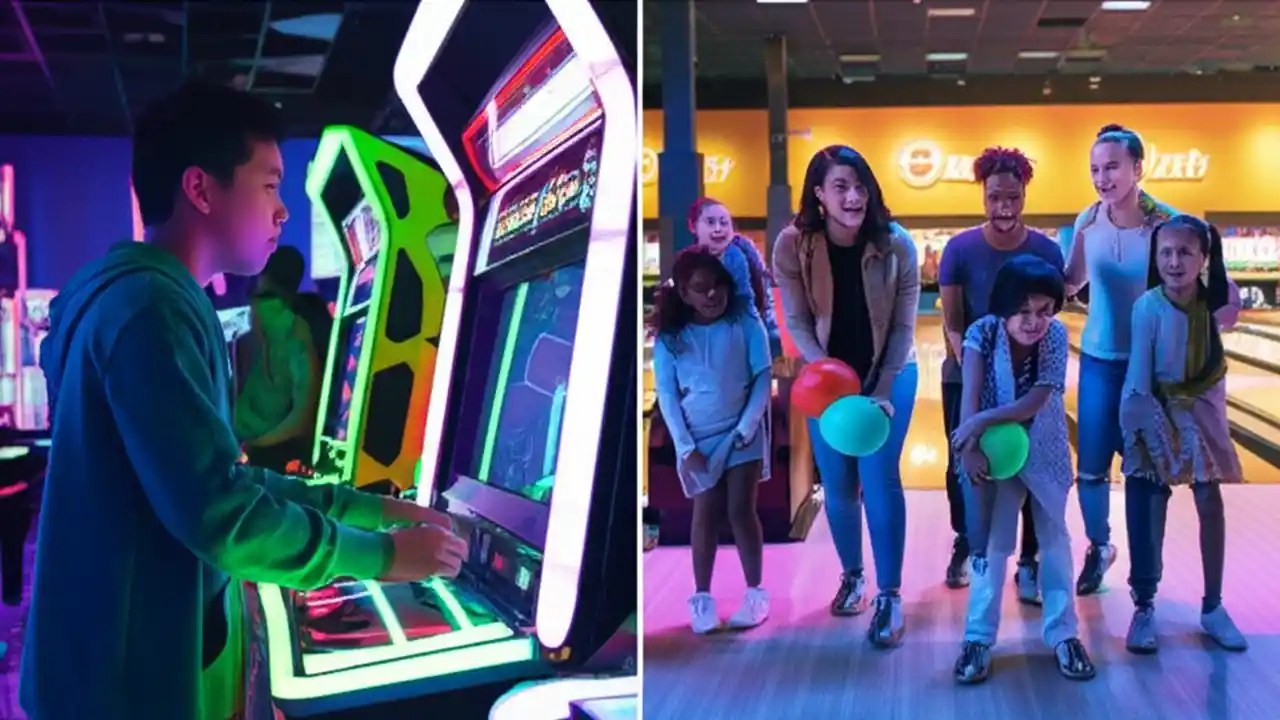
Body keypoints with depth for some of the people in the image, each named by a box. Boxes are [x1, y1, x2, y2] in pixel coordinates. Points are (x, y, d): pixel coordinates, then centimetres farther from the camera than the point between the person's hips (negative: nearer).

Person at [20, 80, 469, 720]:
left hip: (134, 657, 10)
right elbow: (221, 513, -26)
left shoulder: (148, 300, 13)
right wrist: (381, 554, -14)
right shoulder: (152, 309, -20)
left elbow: (225, 482, 17)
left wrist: (370, 509, 13)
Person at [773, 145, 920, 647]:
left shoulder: (896, 244, -19)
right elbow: (797, 323, -13)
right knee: (838, 484, 6)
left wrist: (882, 391, -21)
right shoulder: (792, 246, -18)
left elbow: (904, 326, -14)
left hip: (890, 373, -1)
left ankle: (890, 596, -4)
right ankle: (852, 575, 29)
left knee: (879, 478, -13)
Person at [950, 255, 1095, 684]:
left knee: (1054, 539, 10)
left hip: (1044, 451, 1)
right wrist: (969, 448, -36)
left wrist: (984, 420, -34)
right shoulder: (983, 332, -20)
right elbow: (970, 396, -25)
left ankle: (1063, 634, 20)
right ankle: (978, 637, 11)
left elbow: (1037, 401, -27)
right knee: (992, 542, 4)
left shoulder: (1056, 335, -20)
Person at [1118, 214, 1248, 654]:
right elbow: (1139, 377, -17)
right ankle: (1144, 608, 8)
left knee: (1210, 504, 5)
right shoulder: (1149, 307, -19)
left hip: (1202, 412, 3)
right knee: (1149, 511, -3)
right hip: (1157, 414, -3)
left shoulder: (1214, 303, -10)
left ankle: (1213, 607, 17)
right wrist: (1141, 425, -18)